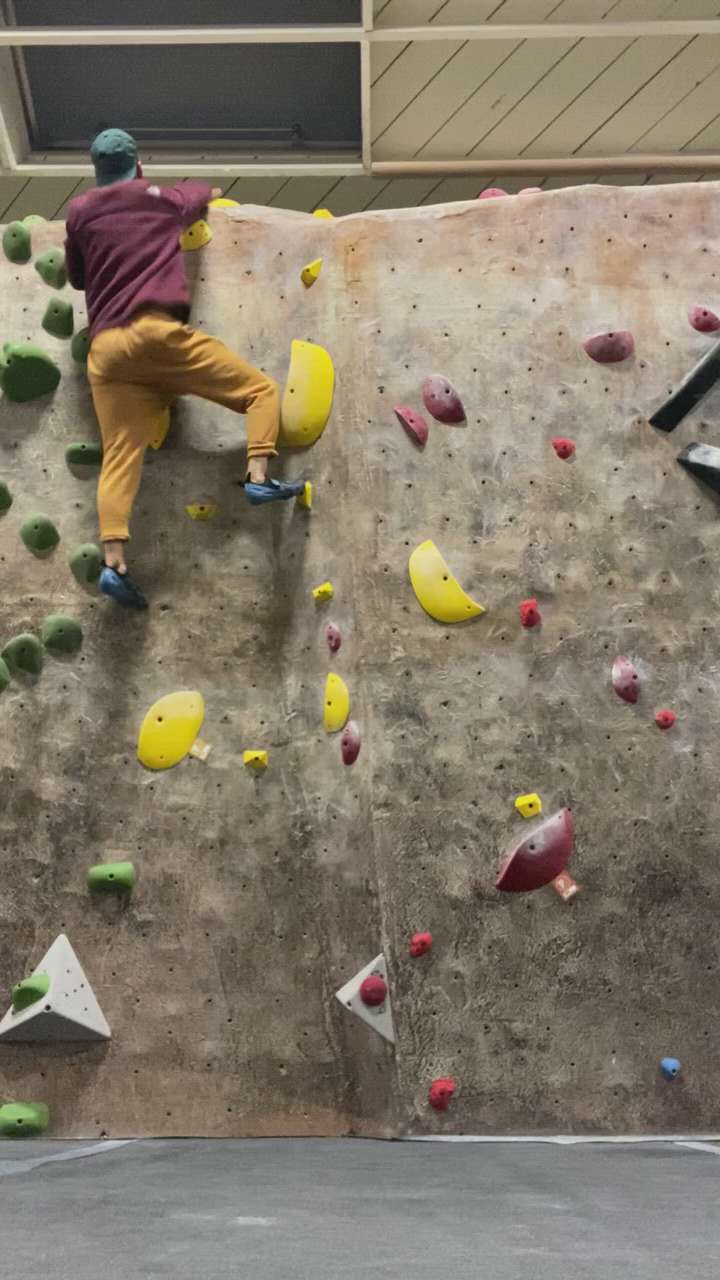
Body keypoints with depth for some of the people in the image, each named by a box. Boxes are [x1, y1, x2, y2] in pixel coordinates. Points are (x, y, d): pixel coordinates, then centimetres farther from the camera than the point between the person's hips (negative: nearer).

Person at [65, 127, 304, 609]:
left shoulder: (79, 211, 20)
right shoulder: (163, 199, 17)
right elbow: (201, 192, 39)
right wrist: (199, 191, 59)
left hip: (105, 347, 4)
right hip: (156, 331, -3)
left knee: (119, 458, -3)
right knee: (262, 388, 4)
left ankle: (114, 563, -18)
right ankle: (258, 478, -18)